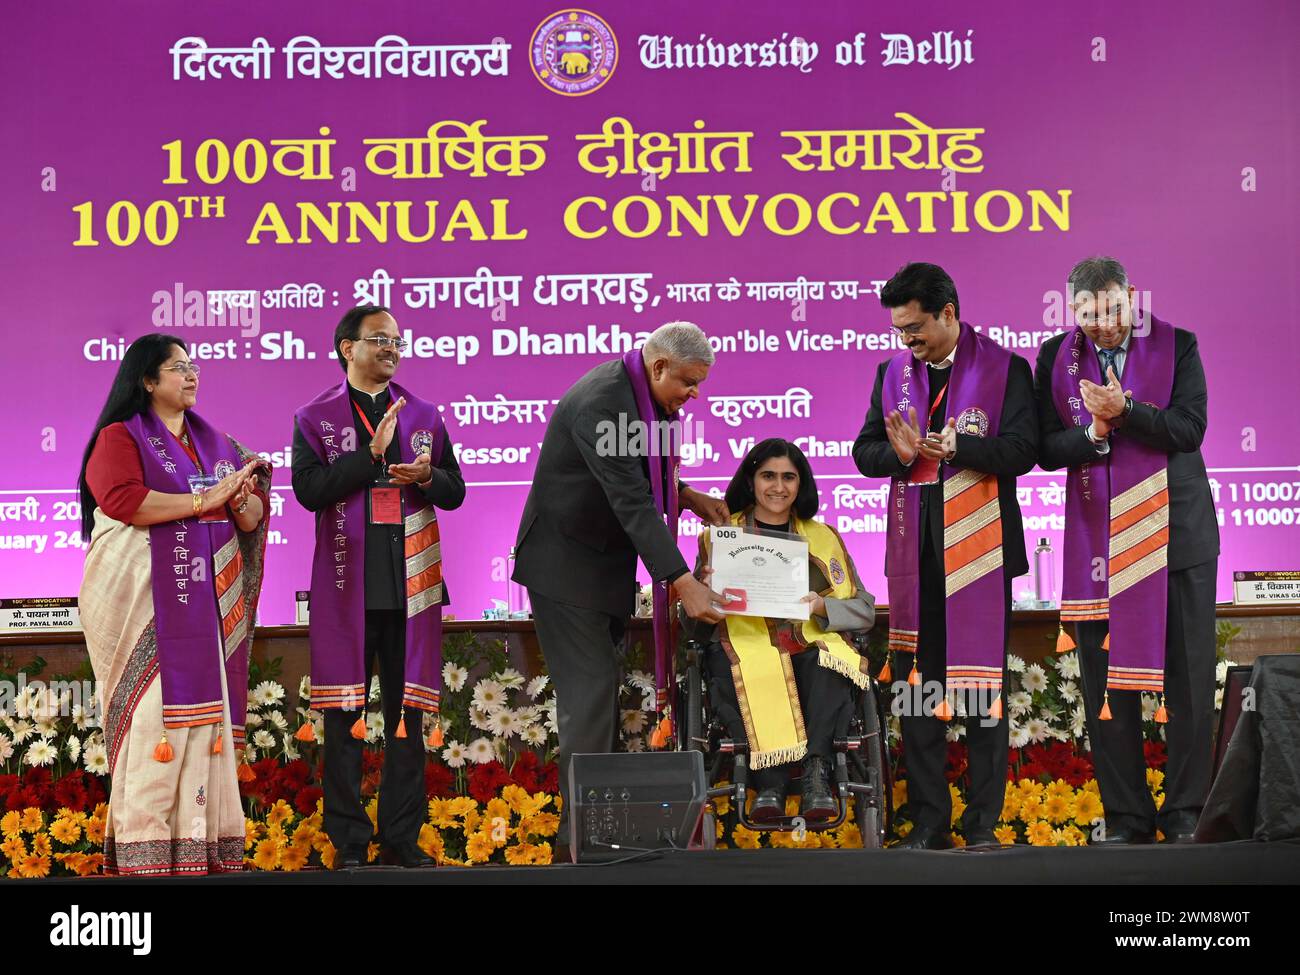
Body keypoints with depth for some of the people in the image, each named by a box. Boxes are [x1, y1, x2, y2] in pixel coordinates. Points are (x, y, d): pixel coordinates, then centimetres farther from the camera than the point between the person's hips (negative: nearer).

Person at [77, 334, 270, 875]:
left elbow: (253, 517, 18)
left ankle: (198, 840, 1)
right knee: (154, 713, -12)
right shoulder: (120, 437, 2)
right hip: (146, 598, -6)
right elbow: (121, 499, -15)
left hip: (206, 602, 6)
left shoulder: (214, 442, 20)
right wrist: (204, 500, -13)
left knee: (207, 714, 0)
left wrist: (242, 501, -6)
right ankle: (143, 846, -11)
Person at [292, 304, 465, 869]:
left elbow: (455, 491, 14)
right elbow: (309, 489, -9)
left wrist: (428, 476, -8)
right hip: (348, 583, -3)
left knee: (407, 711, 4)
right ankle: (348, 839, 6)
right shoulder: (315, 418, 5)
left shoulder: (423, 415, 15)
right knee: (344, 715, 0)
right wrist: (372, 453, -14)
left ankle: (402, 836, 11)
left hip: (411, 583, 3)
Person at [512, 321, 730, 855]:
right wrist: (682, 583, -35)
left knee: (598, 687, 12)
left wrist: (684, 495, 3)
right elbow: (631, 501, -32)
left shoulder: (645, 394, 3)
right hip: (567, 564, -9)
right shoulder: (600, 401, -27)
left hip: (607, 563, 9)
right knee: (590, 690, -11)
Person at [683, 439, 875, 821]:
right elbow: (694, 626, 15)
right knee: (746, 674, -37)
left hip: (810, 647, 1)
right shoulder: (720, 535, 18)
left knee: (826, 663, -35)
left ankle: (816, 772, -43)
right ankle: (769, 783, -39)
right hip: (743, 646, -1)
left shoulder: (823, 538, 21)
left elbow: (864, 611, 14)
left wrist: (821, 607, -8)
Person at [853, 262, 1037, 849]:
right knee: (915, 685, 5)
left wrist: (957, 447, -24)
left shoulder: (1004, 369, -1)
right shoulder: (893, 372, 13)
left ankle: (983, 820, 7)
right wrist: (899, 453, -10)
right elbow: (864, 451, 11)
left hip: (979, 545, -4)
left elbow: (1022, 449, -11)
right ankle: (928, 821, 12)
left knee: (982, 685, 0)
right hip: (914, 550, 4)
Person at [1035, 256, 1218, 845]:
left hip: (1178, 532, -1)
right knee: (1107, 682, 3)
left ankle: (1186, 815, 10)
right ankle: (1127, 818, 11)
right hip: (1097, 541, 1)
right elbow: (1047, 450, 1)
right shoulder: (1056, 358, 5)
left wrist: (1125, 410, -21)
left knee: (1189, 679, 1)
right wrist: (1094, 432, -18)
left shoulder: (1177, 347, 1)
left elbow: (1189, 429, -9)